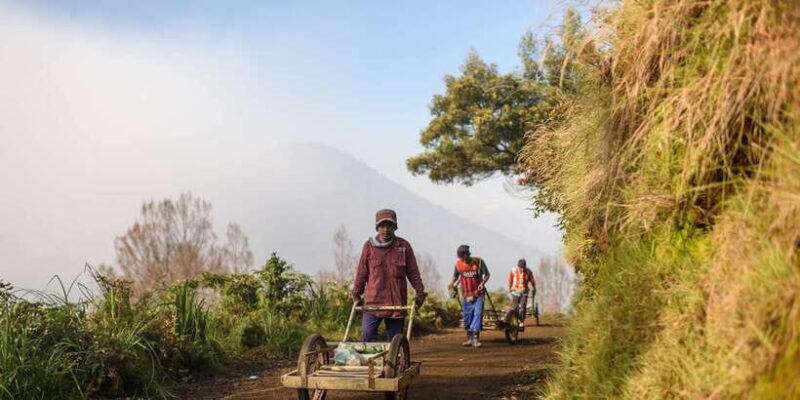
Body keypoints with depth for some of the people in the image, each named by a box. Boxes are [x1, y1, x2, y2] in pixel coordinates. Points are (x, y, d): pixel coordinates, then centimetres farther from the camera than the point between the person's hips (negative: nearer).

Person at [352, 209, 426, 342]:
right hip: (373, 301, -1)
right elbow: (362, 272, 9)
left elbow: (413, 272, 8)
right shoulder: (369, 246, 3)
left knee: (394, 339, 7)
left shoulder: (404, 246, 3)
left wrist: (420, 292, 3)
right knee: (367, 335, -11)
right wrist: (356, 294, 11)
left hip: (397, 302, 1)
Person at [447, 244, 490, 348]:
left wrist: (483, 283, -21)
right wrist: (452, 283, -6)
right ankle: (469, 338, 19)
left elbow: (486, 274, -2)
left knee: (478, 314, -13)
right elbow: (456, 275, 14)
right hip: (466, 295, 3)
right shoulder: (458, 264, 0)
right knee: (467, 316, 7)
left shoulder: (478, 261, -8)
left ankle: (476, 338, -12)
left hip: (478, 294, -3)